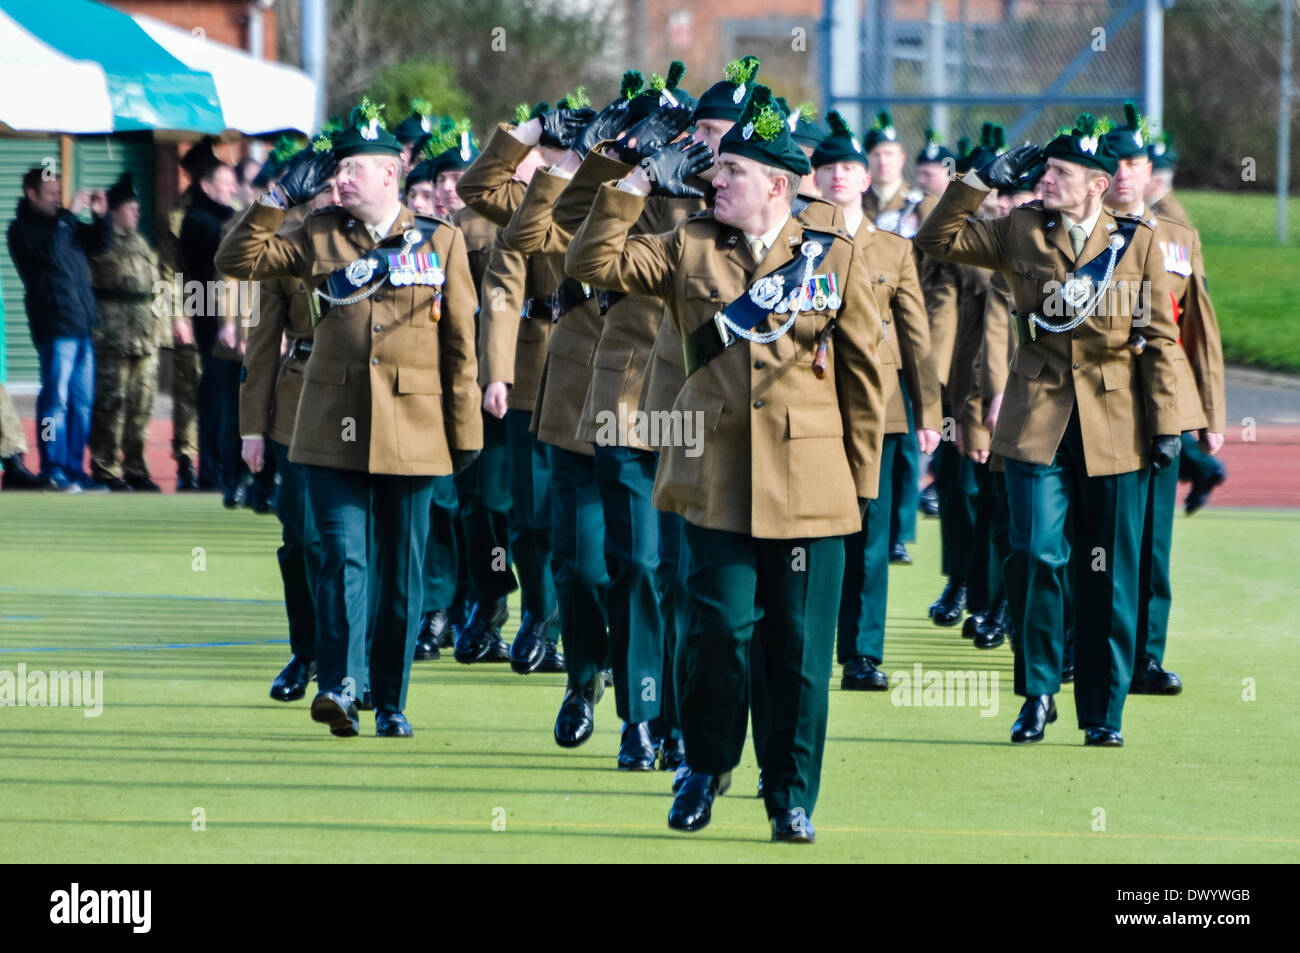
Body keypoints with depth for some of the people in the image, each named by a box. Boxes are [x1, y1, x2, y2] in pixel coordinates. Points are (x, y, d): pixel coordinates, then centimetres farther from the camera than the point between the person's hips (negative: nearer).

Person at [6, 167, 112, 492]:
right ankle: (54, 471, -6)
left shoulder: (62, 222, 19)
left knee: (82, 402, 8)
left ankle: (74, 469, 12)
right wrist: (69, 214, -18)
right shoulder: (23, 228, -3)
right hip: (55, 328, -8)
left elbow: (99, 242, 23)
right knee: (56, 400, -8)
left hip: (82, 327, 8)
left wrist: (100, 215, 6)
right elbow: (49, 248, -21)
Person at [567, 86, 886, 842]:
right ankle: (708, 766, 18)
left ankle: (793, 797, 13)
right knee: (722, 627, -6)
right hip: (717, 477, 1)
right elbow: (593, 262, 2)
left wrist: (862, 480, 3)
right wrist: (641, 183, -1)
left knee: (800, 648, 1)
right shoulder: (689, 250, 8)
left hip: (809, 484, -1)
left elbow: (863, 373, 6)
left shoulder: (835, 258, 4)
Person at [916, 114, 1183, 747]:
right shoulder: (1022, 231, 5)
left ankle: (1103, 711, 14)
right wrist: (983, 179, -5)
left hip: (1113, 427, 0)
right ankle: (1037, 692, 4)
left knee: (1108, 575, 4)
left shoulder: (1137, 242, 3)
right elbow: (938, 239, 5)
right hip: (1038, 422, 0)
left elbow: (1158, 339, 4)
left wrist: (1166, 424, 0)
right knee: (1036, 555, -13)